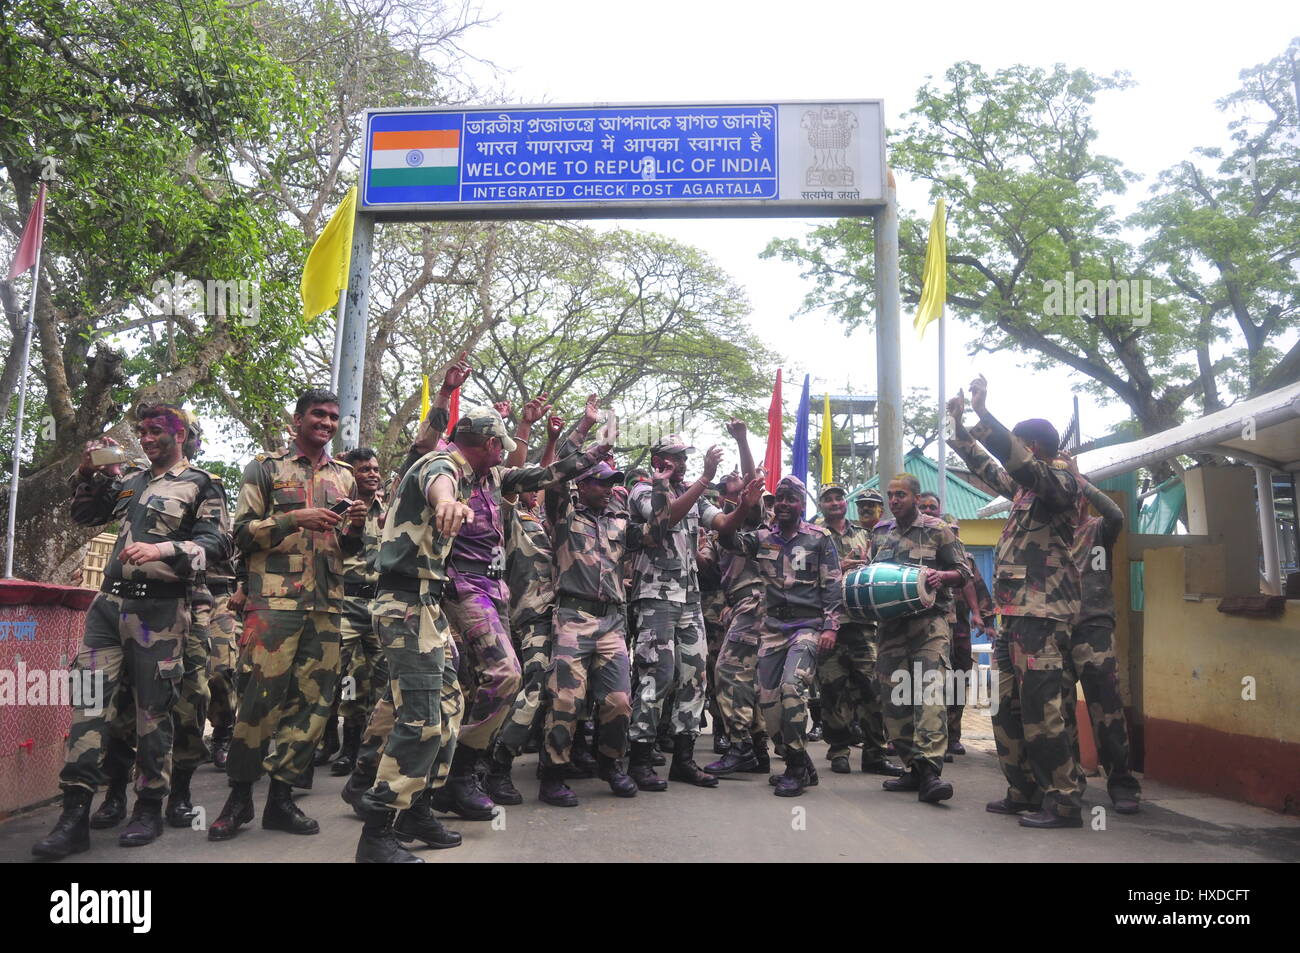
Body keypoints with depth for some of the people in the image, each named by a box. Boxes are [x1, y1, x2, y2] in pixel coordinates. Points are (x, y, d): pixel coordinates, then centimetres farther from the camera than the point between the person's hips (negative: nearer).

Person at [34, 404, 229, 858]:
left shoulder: (201, 485, 1)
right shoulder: (128, 481, 19)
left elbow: (217, 542, -8)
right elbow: (84, 516, 28)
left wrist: (162, 550, -22)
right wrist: (88, 472, 13)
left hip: (159, 609, -5)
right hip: (109, 601, 5)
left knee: (153, 707, 1)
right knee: (89, 700, -1)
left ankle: (149, 808, 14)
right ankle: (75, 815, 2)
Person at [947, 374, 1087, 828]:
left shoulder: (1060, 479, -7)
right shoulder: (1025, 486, 18)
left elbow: (1022, 464, -27)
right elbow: (988, 467, 35)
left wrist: (983, 413, -25)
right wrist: (959, 427, 34)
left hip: (1042, 616, -10)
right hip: (1014, 614, 10)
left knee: (1041, 709, -10)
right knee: (1008, 707, 12)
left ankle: (1065, 801, -2)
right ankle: (1026, 792, 21)